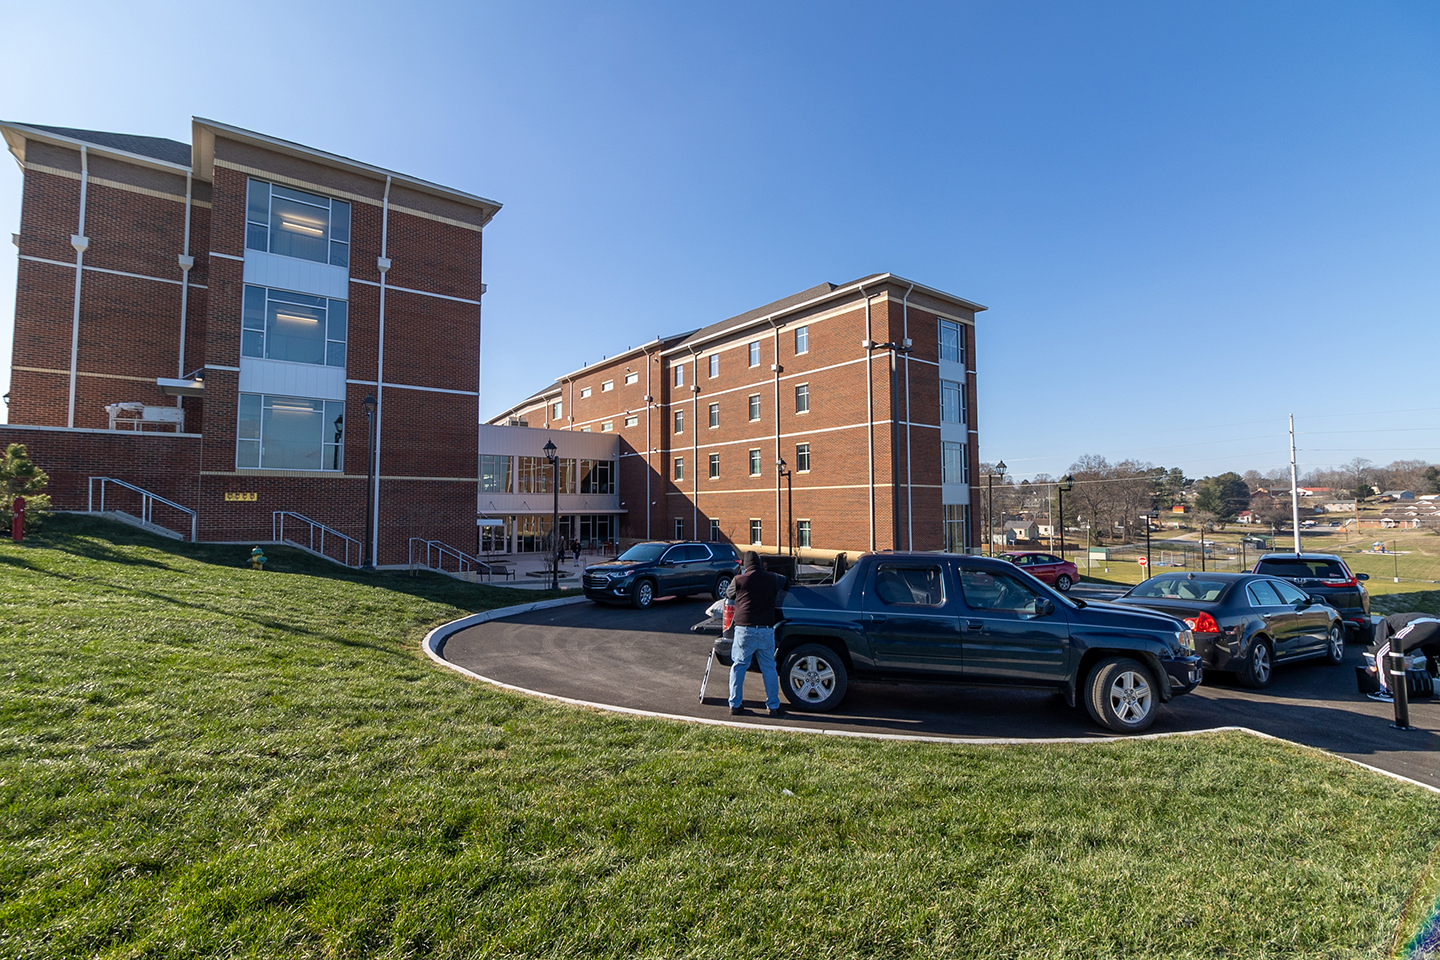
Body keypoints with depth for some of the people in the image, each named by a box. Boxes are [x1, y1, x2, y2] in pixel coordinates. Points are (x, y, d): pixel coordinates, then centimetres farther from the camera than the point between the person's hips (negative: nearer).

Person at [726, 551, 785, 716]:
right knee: (769, 668, 12)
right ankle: (773, 706, 16)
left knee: (738, 667, 11)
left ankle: (734, 704, 14)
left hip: (744, 629, -2)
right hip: (767, 630, 2)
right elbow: (783, 581, 25)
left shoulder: (739, 580, -5)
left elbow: (729, 593, 15)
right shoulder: (772, 578, 3)